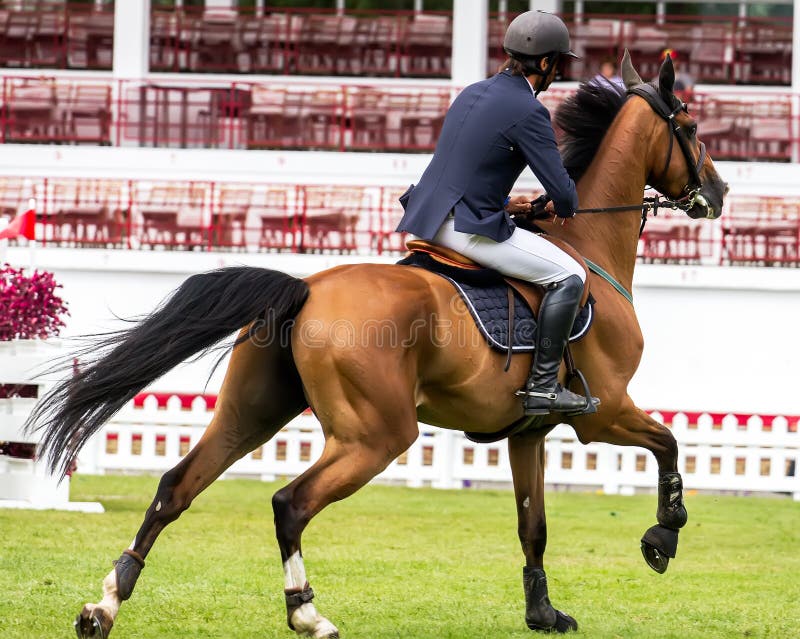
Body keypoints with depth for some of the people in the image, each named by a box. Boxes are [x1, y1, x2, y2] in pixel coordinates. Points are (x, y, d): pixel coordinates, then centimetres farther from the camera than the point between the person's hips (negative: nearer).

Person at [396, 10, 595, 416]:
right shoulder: (527, 112, -14)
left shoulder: (472, 93, 13)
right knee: (569, 277, -3)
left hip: (429, 216, 9)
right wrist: (564, 208, 9)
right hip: (467, 228, -9)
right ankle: (542, 386, -5)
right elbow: (561, 189, -13)